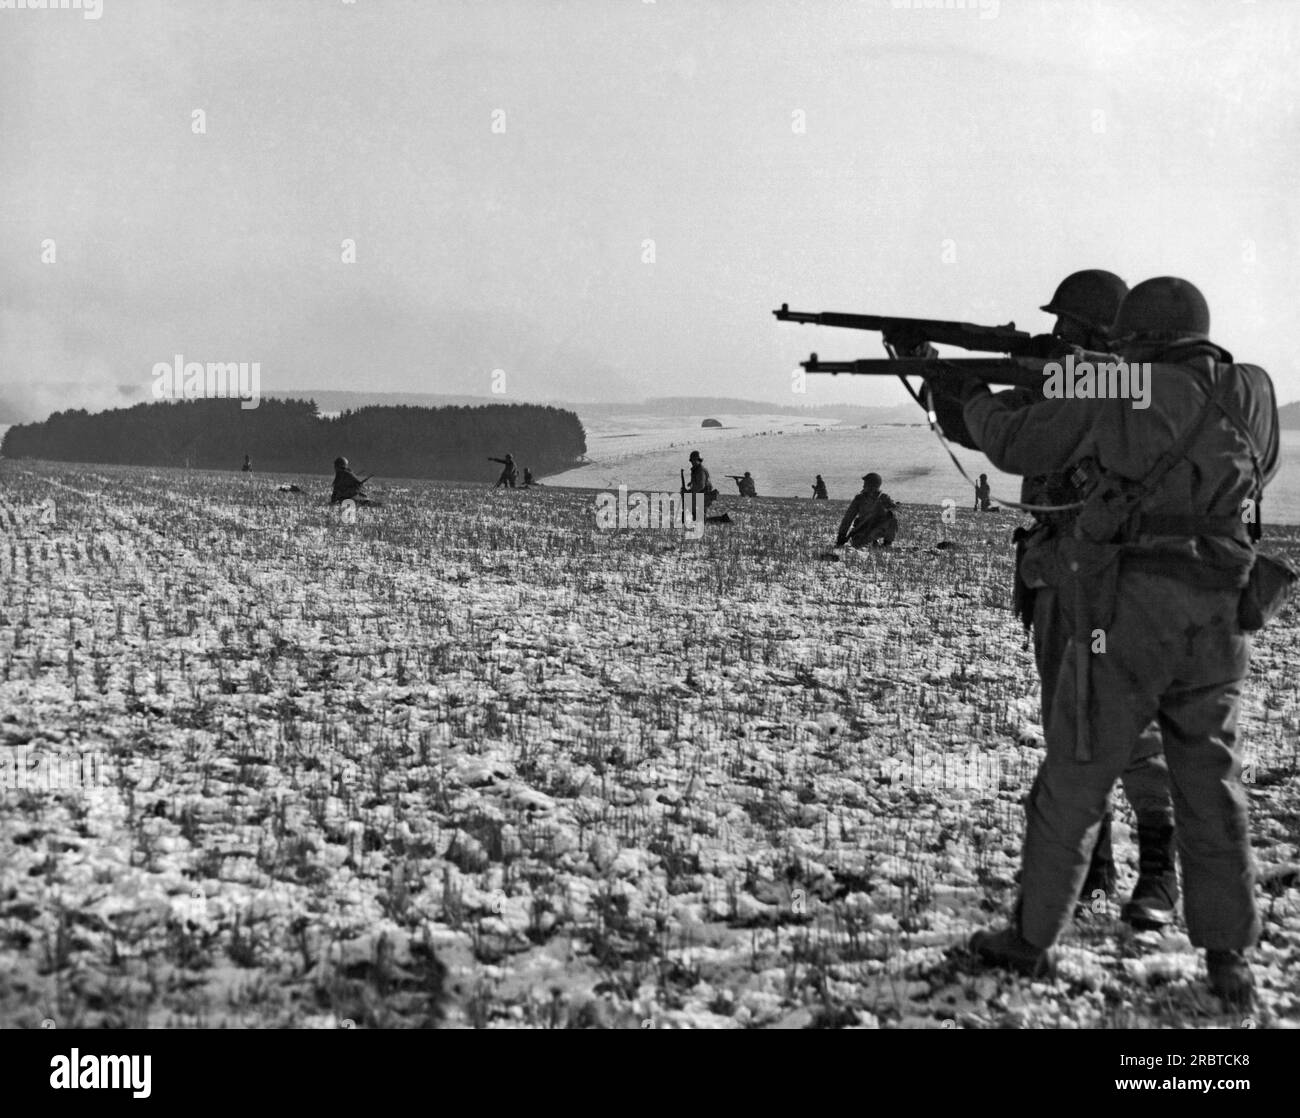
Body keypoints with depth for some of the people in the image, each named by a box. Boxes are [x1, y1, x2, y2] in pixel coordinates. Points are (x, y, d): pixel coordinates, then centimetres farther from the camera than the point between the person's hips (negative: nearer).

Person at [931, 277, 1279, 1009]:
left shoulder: (1117, 392, -2)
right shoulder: (1253, 393, 9)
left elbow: (1017, 446, 6)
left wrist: (971, 394, 23)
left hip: (1128, 612, -3)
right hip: (1218, 625, 4)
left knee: (1074, 783, 7)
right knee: (1213, 790, 12)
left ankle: (1033, 941, 18)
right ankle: (1232, 962, 11)